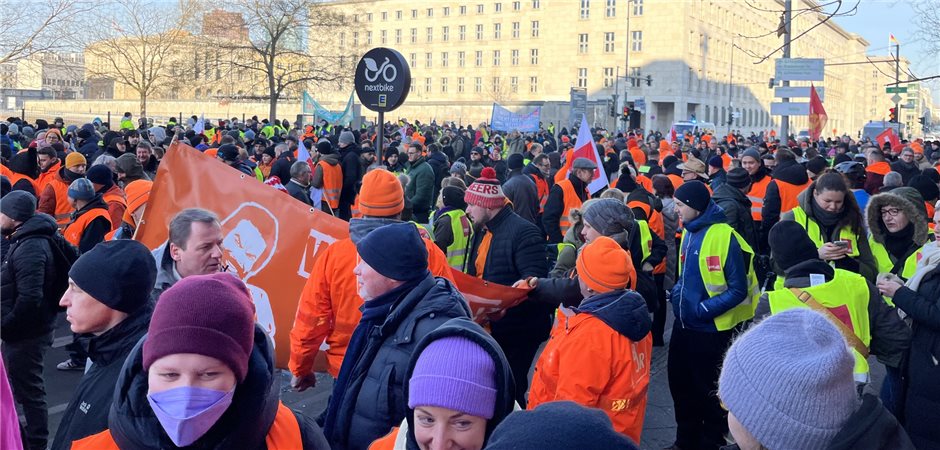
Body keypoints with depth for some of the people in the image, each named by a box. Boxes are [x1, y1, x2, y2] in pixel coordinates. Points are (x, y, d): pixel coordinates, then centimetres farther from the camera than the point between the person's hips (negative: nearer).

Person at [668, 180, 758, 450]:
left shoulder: (725, 236, -20)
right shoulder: (689, 232, 5)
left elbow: (738, 290, -18)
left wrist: (704, 309, -22)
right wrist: (678, 293, 1)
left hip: (712, 329, -8)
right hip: (684, 324, 8)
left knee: (710, 390, 10)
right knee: (680, 383, 18)